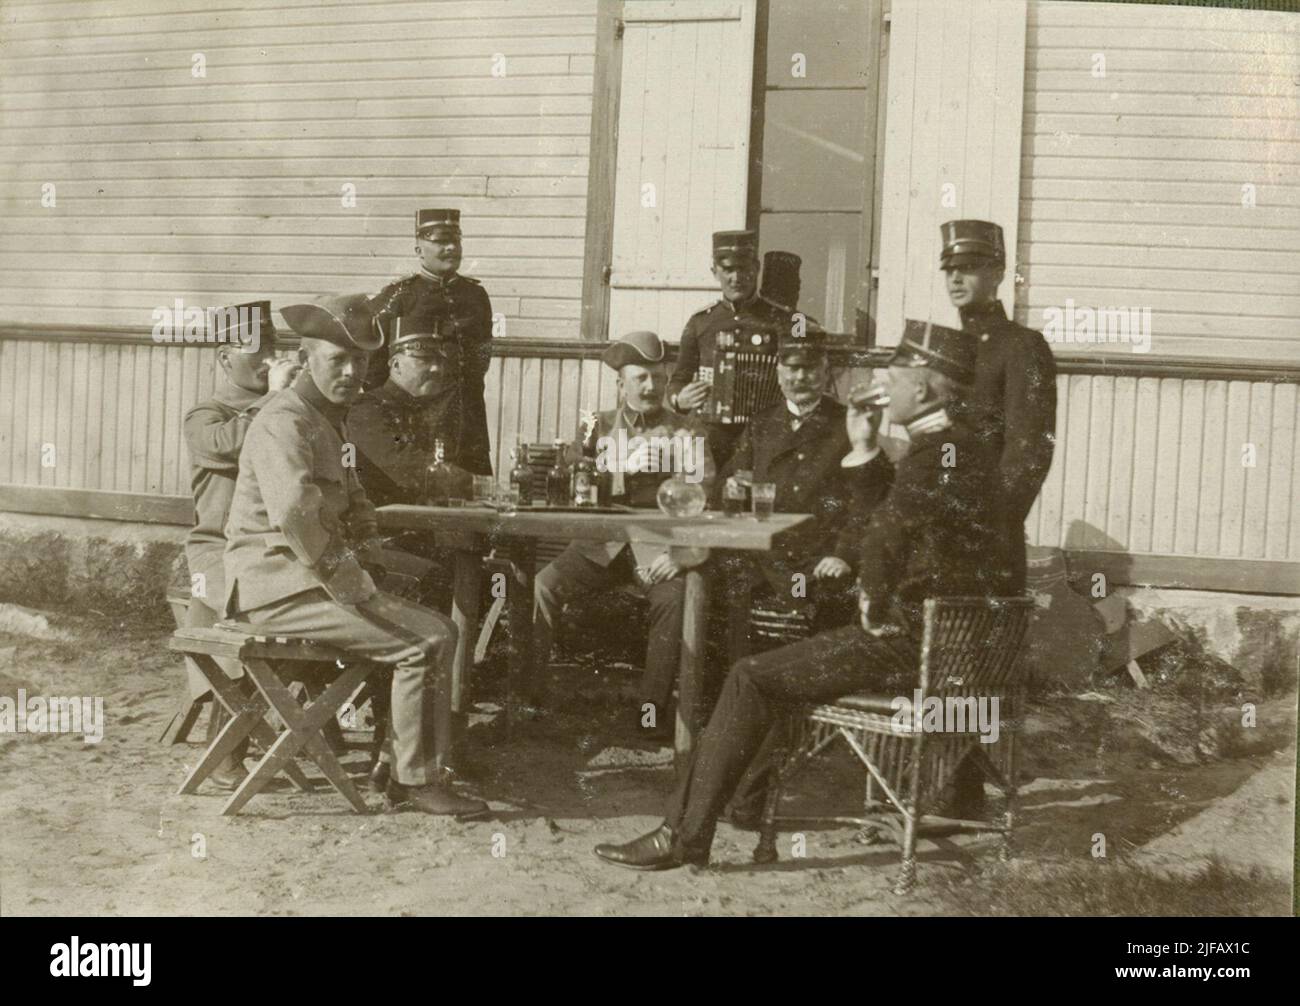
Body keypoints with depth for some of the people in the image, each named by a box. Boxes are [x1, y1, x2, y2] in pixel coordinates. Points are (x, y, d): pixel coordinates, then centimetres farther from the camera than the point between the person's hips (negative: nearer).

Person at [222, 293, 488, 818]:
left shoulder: (328, 419, 19)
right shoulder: (284, 423, -15)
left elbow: (353, 503, 27)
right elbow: (296, 516, -30)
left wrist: (371, 570, 11)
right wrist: (359, 591, -23)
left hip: (308, 579, 10)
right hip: (277, 588, -10)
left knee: (440, 628, 4)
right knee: (424, 642, -17)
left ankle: (408, 765, 6)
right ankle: (413, 780, -6)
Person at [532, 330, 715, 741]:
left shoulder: (688, 431, 11)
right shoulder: (601, 426, 18)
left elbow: (702, 500, 0)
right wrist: (625, 463, -11)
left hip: (657, 546, -2)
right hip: (603, 544, 2)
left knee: (674, 597, -33)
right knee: (543, 585, -22)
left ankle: (653, 708, -21)